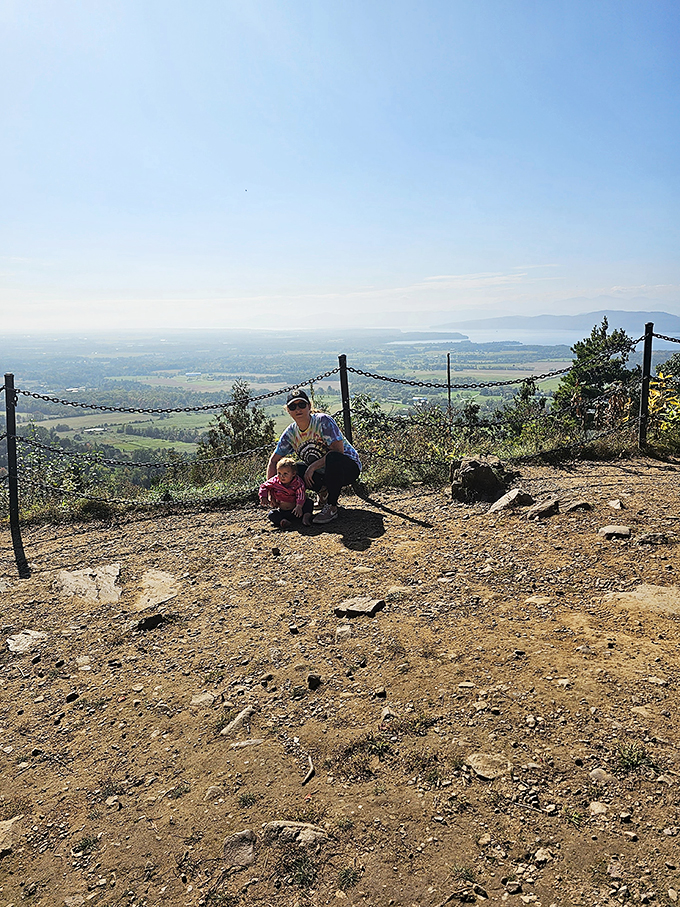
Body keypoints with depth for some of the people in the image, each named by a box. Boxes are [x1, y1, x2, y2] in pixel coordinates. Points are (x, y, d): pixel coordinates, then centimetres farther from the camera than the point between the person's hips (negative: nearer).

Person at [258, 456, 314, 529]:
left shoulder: (298, 482, -16)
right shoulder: (275, 481, -8)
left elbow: (301, 495, -28)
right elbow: (264, 486, 5)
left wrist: (299, 506, -44)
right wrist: (263, 497, -12)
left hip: (295, 508, -2)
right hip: (281, 510, 2)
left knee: (309, 503, -20)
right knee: (271, 514, -25)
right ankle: (282, 521, -48)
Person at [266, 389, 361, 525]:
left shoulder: (323, 421, -19)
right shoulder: (290, 433, -2)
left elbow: (338, 450, -29)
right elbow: (274, 460, 3)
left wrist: (313, 466, -30)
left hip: (349, 467, -6)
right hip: (324, 473, 6)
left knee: (333, 458, -40)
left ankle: (331, 507, -25)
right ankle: (325, 492, 4)